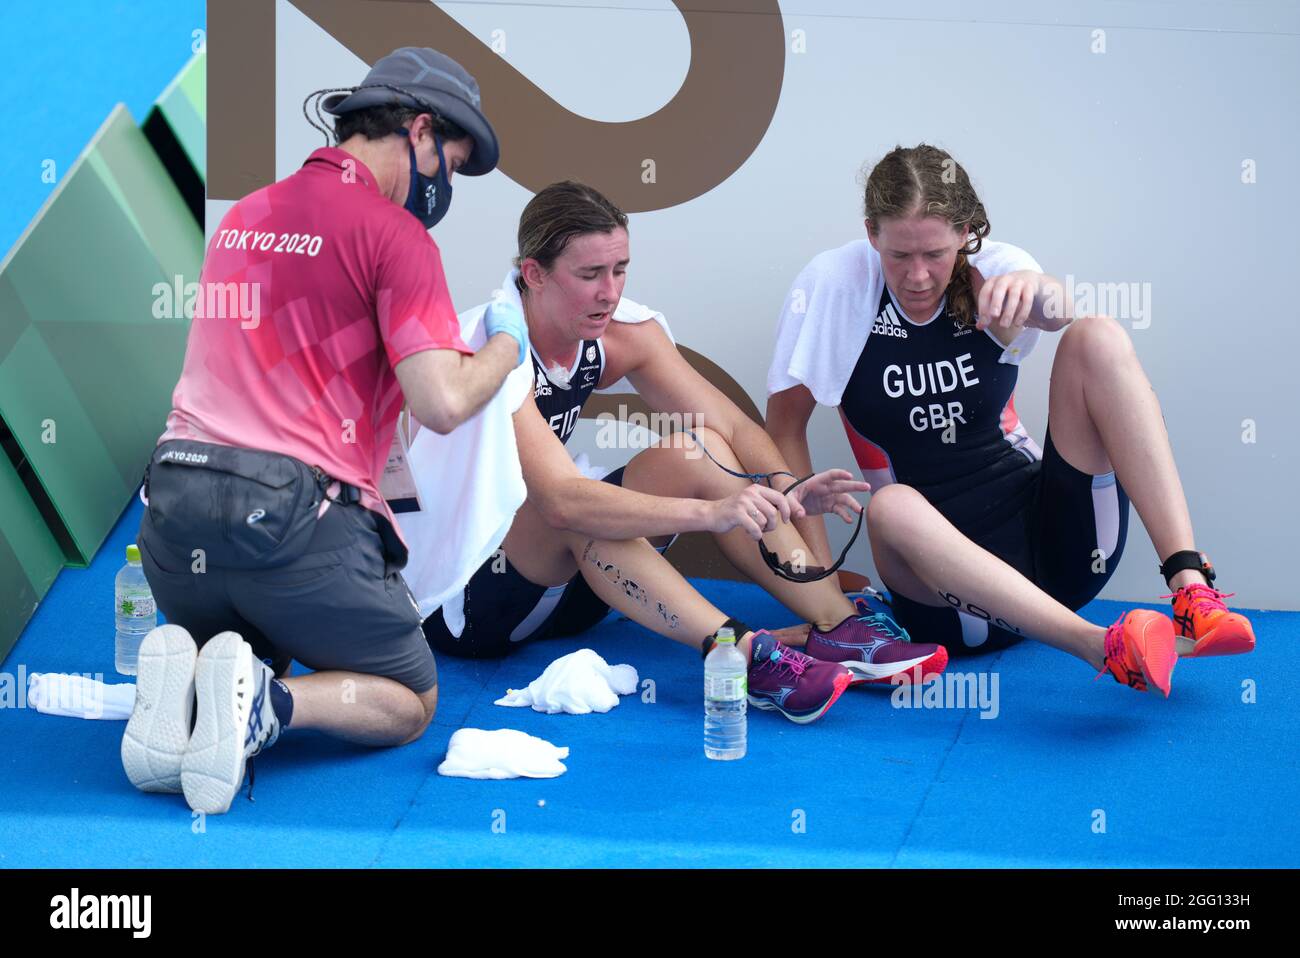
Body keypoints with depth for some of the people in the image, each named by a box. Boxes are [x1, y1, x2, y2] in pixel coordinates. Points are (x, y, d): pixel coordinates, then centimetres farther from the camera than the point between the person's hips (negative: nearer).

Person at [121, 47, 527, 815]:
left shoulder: (245, 216, 17)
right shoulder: (394, 232, -5)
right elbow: (443, 404, -15)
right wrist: (508, 345, 7)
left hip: (174, 500, 6)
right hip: (292, 516, -6)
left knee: (247, 655, 32)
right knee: (410, 705, 14)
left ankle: (183, 679, -3)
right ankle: (268, 704, -15)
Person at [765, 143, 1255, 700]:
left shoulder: (990, 273, -2)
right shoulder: (833, 284, -5)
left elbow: (1056, 312, -26)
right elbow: (785, 426, 0)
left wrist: (1035, 290, -51)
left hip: (1053, 530, 2)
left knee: (1097, 338, -19)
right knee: (891, 509, -37)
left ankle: (1190, 587, -30)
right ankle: (1107, 650, -52)